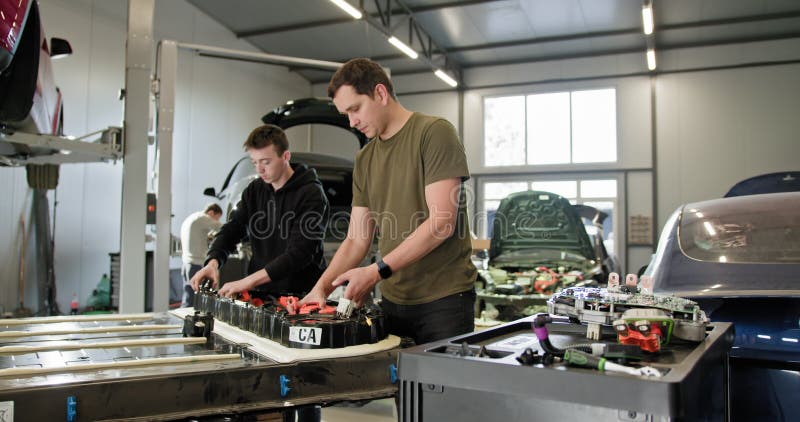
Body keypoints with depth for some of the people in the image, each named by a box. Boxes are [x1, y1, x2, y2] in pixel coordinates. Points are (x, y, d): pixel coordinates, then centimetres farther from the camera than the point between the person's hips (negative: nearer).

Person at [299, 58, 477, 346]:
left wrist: (377, 271, -19)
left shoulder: (434, 132, -8)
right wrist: (322, 287, -4)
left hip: (444, 298, -5)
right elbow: (356, 239, 11)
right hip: (392, 300, 6)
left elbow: (442, 222, -17)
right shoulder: (364, 160, 12)